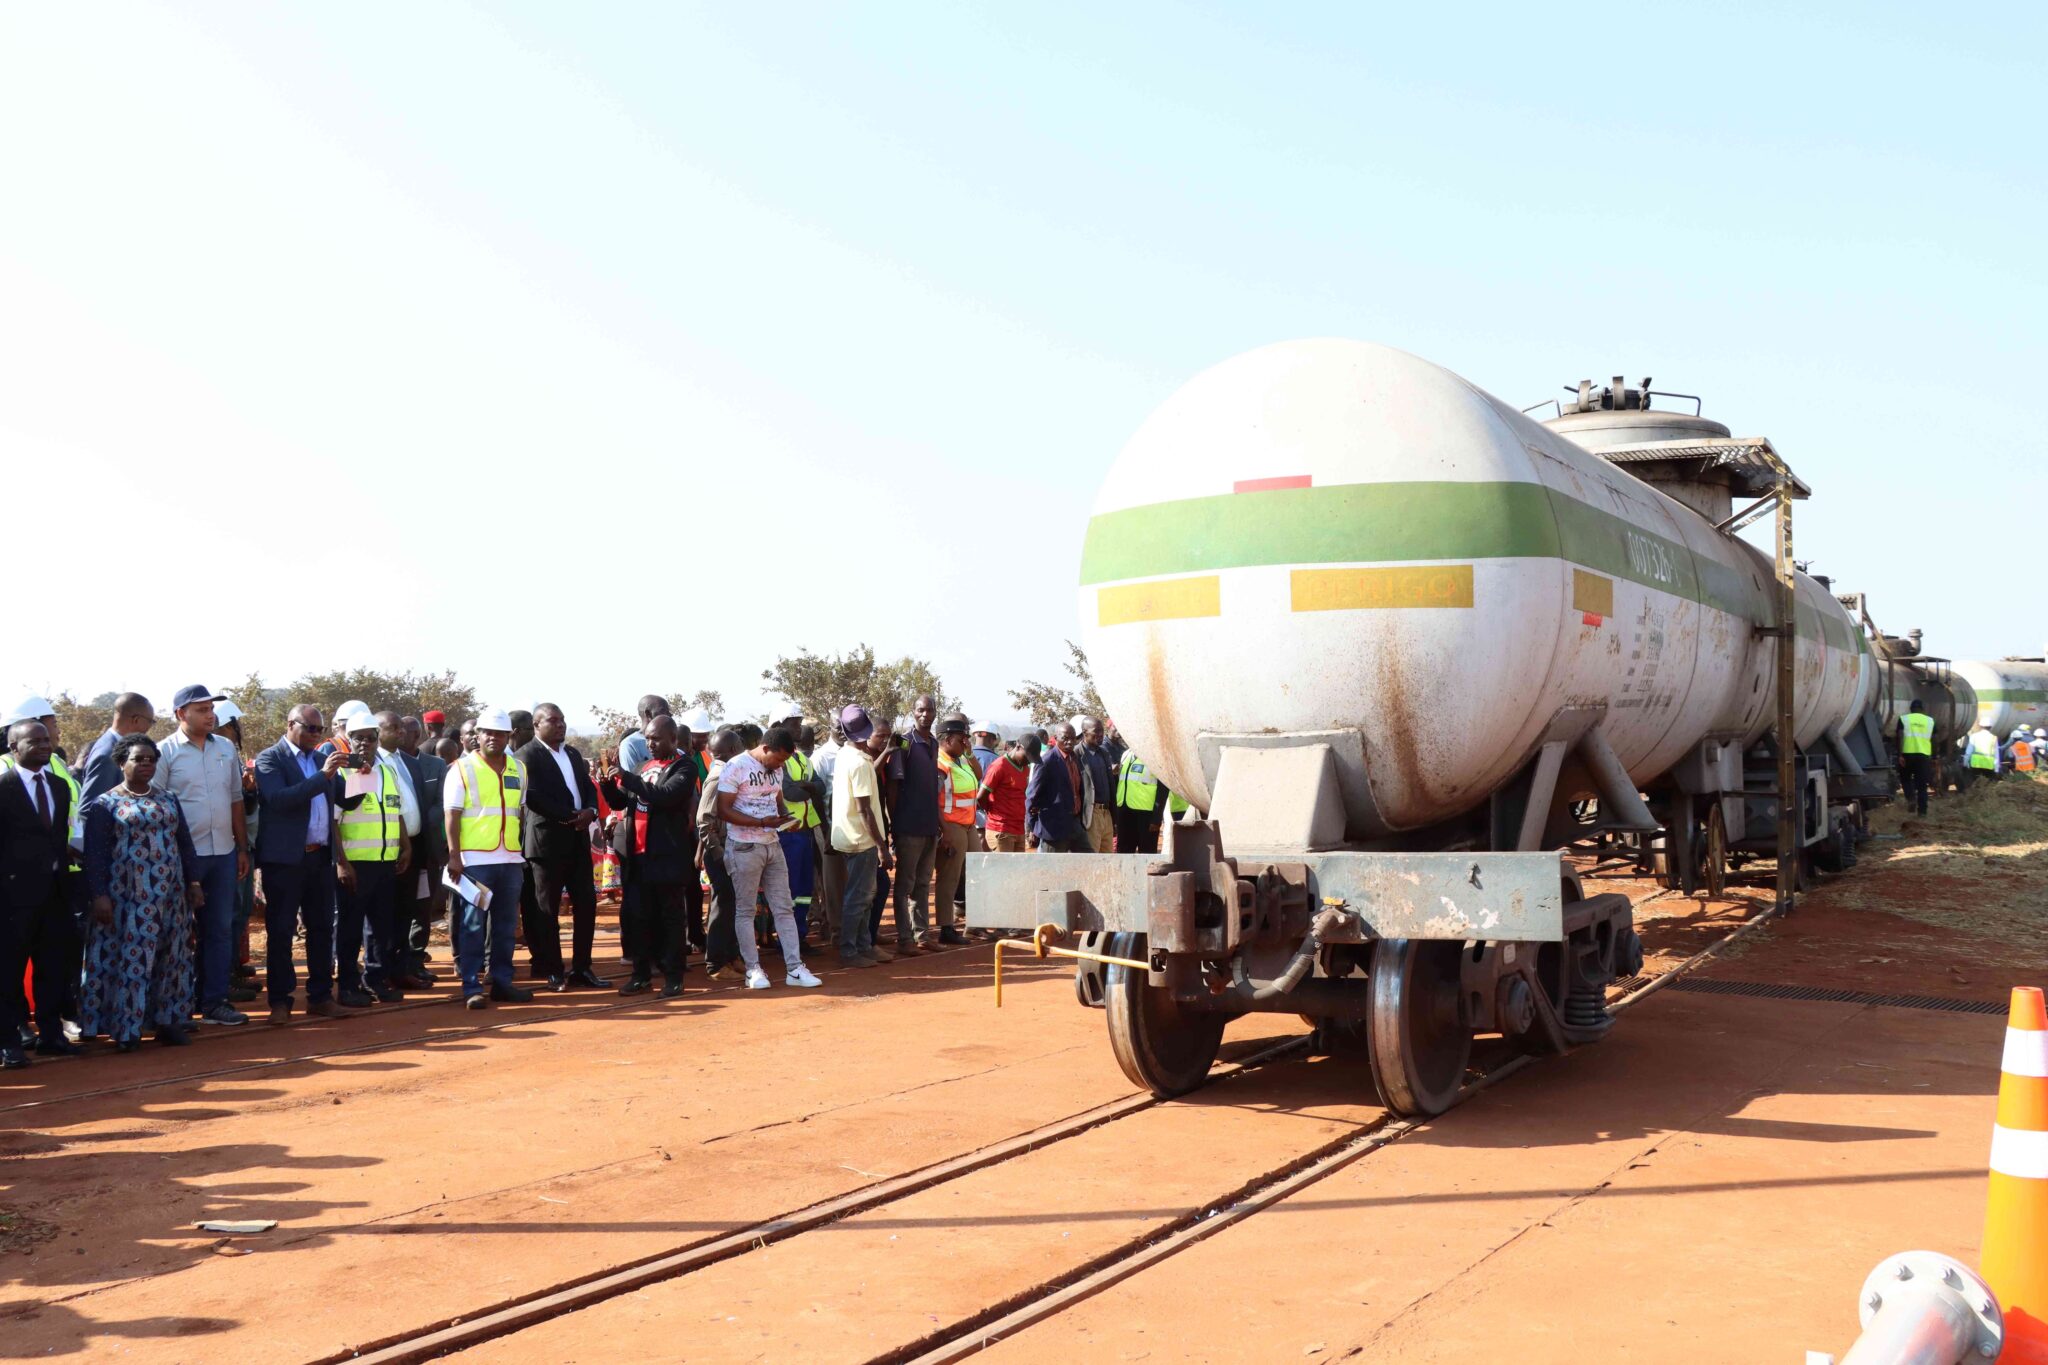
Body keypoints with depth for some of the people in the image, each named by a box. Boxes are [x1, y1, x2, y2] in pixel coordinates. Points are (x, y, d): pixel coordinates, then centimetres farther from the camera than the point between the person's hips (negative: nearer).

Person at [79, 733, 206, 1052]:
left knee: (170, 958, 6)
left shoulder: (168, 799, 14)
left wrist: (194, 881, 7)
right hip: (127, 897, -4)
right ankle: (125, 1028, 1)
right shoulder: (105, 803, 0)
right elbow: (95, 854, -5)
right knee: (129, 958, -4)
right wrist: (99, 895, -13)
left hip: (170, 894, 5)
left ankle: (168, 1020, 13)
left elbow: (184, 843, 15)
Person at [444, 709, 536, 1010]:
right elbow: (451, 815, -6)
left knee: (505, 924, 9)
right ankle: (472, 988, 1)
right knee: (473, 925, -3)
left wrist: (524, 851, 14)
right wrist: (454, 856, -13)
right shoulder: (462, 768, -2)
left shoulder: (519, 769, 12)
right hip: (474, 859, -5)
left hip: (511, 860, 5)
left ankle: (501, 980, 17)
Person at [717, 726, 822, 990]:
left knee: (784, 908, 5)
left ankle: (794, 968, 7)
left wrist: (785, 817, -2)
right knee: (745, 910, 2)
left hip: (772, 845, 7)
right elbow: (724, 810, -17)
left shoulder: (775, 769, 9)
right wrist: (763, 822, -22)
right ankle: (753, 969, 10)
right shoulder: (736, 768, -13)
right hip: (744, 847, -7)